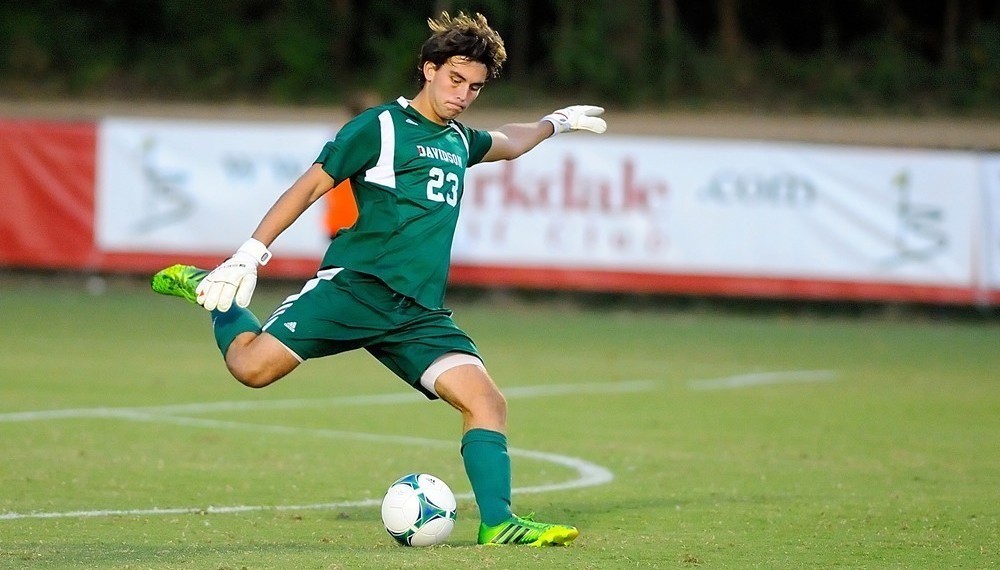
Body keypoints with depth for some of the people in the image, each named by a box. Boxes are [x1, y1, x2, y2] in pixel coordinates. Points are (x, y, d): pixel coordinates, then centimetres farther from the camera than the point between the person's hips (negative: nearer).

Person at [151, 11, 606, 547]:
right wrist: (249, 255, -5)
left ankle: (496, 523, -11)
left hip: (418, 312, 6)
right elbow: (310, 185, 0)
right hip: (356, 283, -6)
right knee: (254, 366, -22)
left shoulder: (459, 141, 23)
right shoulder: (380, 126, 1)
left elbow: (507, 143, 49)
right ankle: (210, 291, 7)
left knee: (486, 401, -13)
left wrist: (557, 121, 59)